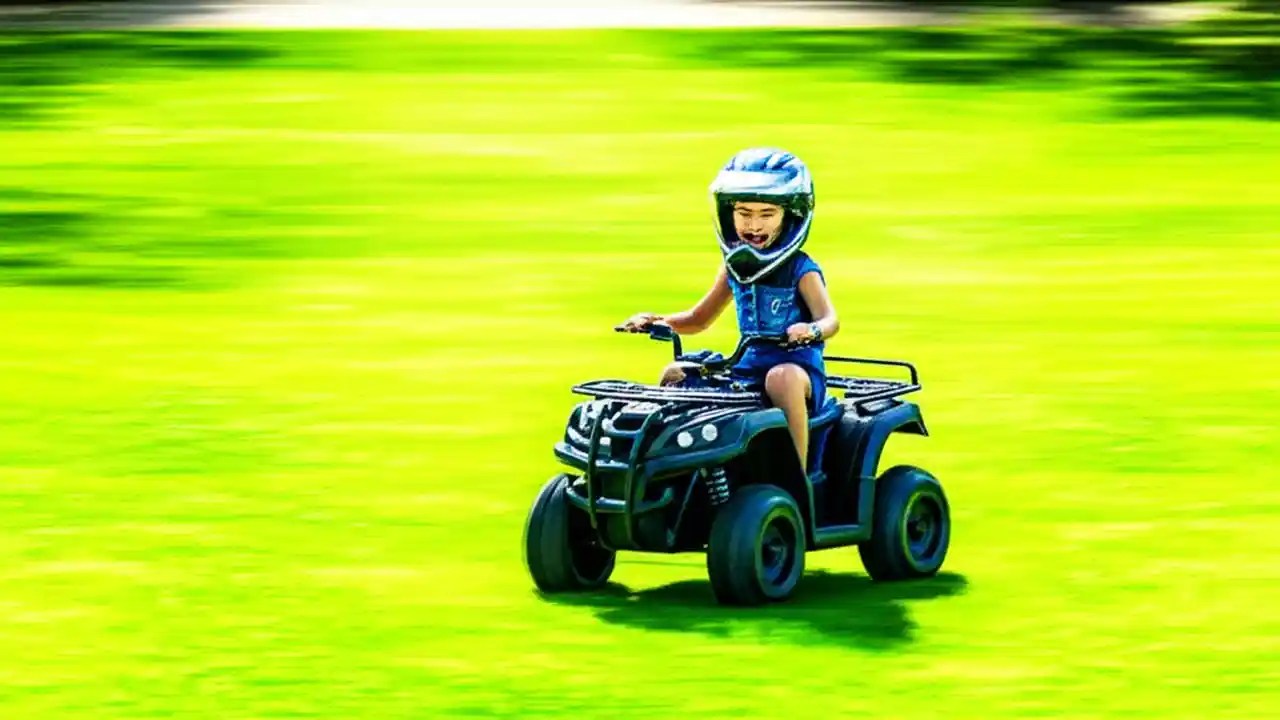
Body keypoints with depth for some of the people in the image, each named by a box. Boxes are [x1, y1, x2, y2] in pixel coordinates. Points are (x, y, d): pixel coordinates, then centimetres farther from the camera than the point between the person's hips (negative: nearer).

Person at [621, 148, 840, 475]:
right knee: (676, 374, -5)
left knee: (782, 378, -40)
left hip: (798, 367, -7)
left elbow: (830, 320, -21)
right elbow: (699, 319, 21)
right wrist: (657, 321, 3)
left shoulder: (801, 271, -7)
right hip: (748, 370, 7)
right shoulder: (734, 267, 11)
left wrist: (812, 330, -45)